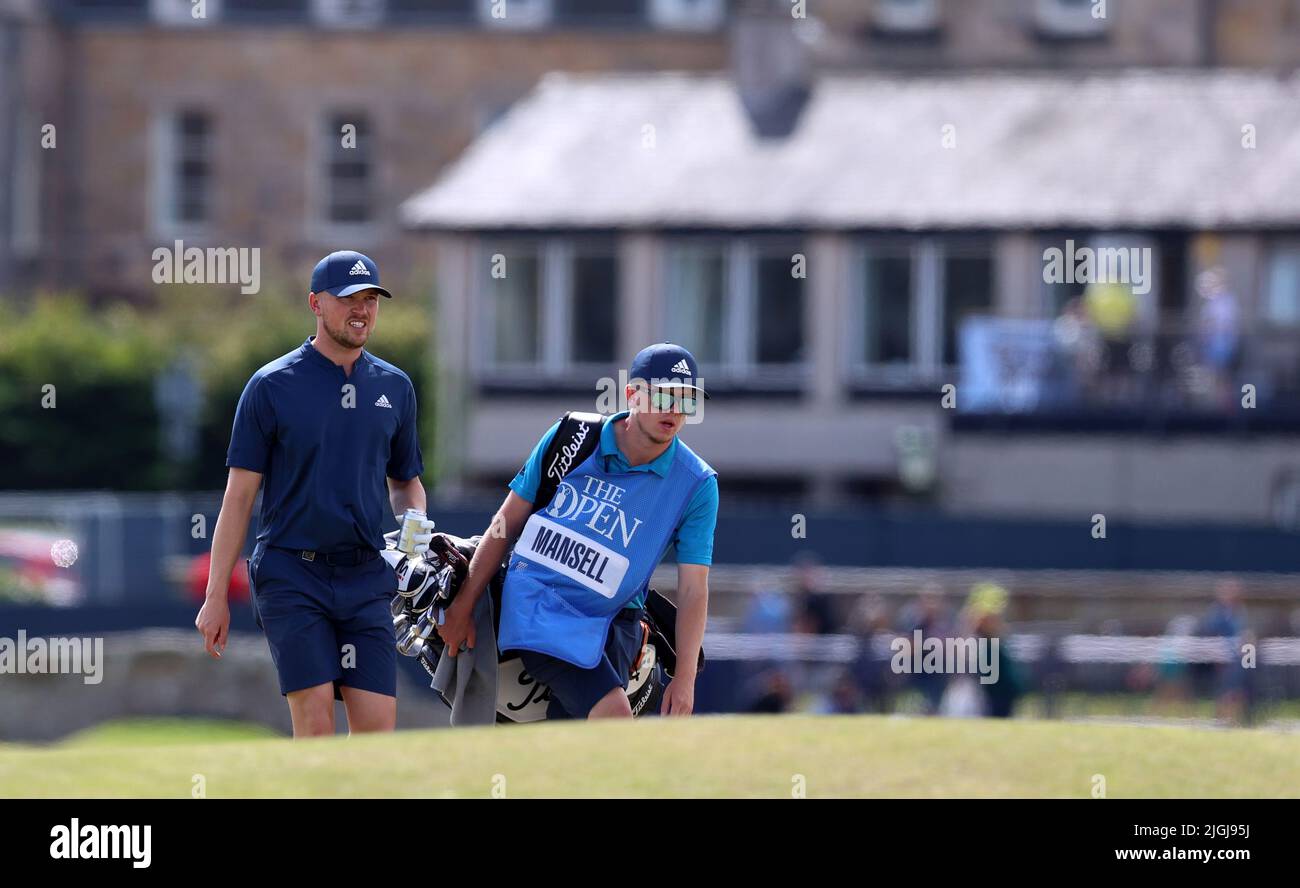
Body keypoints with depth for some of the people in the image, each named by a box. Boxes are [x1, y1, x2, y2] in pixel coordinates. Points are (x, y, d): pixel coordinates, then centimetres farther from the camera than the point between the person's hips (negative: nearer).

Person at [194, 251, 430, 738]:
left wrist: (415, 524, 0)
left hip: (365, 576, 4)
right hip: (291, 575, -4)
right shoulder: (272, 385, -1)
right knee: (315, 721, -13)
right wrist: (216, 596, -3)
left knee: (377, 726, -4)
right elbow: (240, 494, 0)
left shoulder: (394, 387, 12)